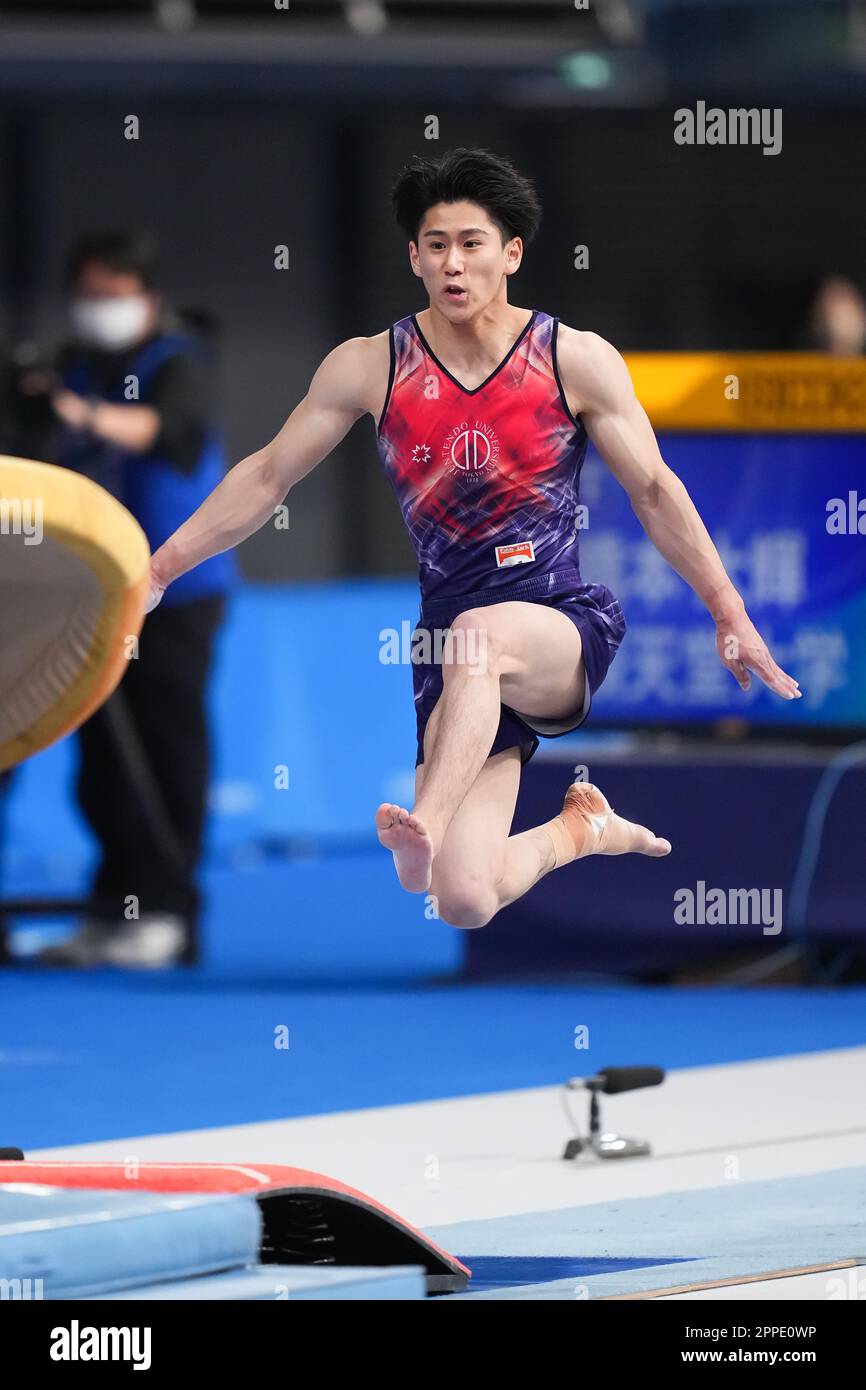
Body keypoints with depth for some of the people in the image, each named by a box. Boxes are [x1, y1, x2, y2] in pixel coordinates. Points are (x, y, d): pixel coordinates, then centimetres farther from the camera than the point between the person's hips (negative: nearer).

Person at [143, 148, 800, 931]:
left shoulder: (578, 362, -1)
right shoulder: (370, 368, 2)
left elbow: (655, 493, 8)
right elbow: (266, 479, 11)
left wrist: (731, 618, 8)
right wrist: (156, 571, 10)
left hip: (568, 629, -2)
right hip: (458, 661, 2)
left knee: (477, 635, -40)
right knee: (463, 903, -10)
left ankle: (425, 827, -55)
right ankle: (578, 830, 24)